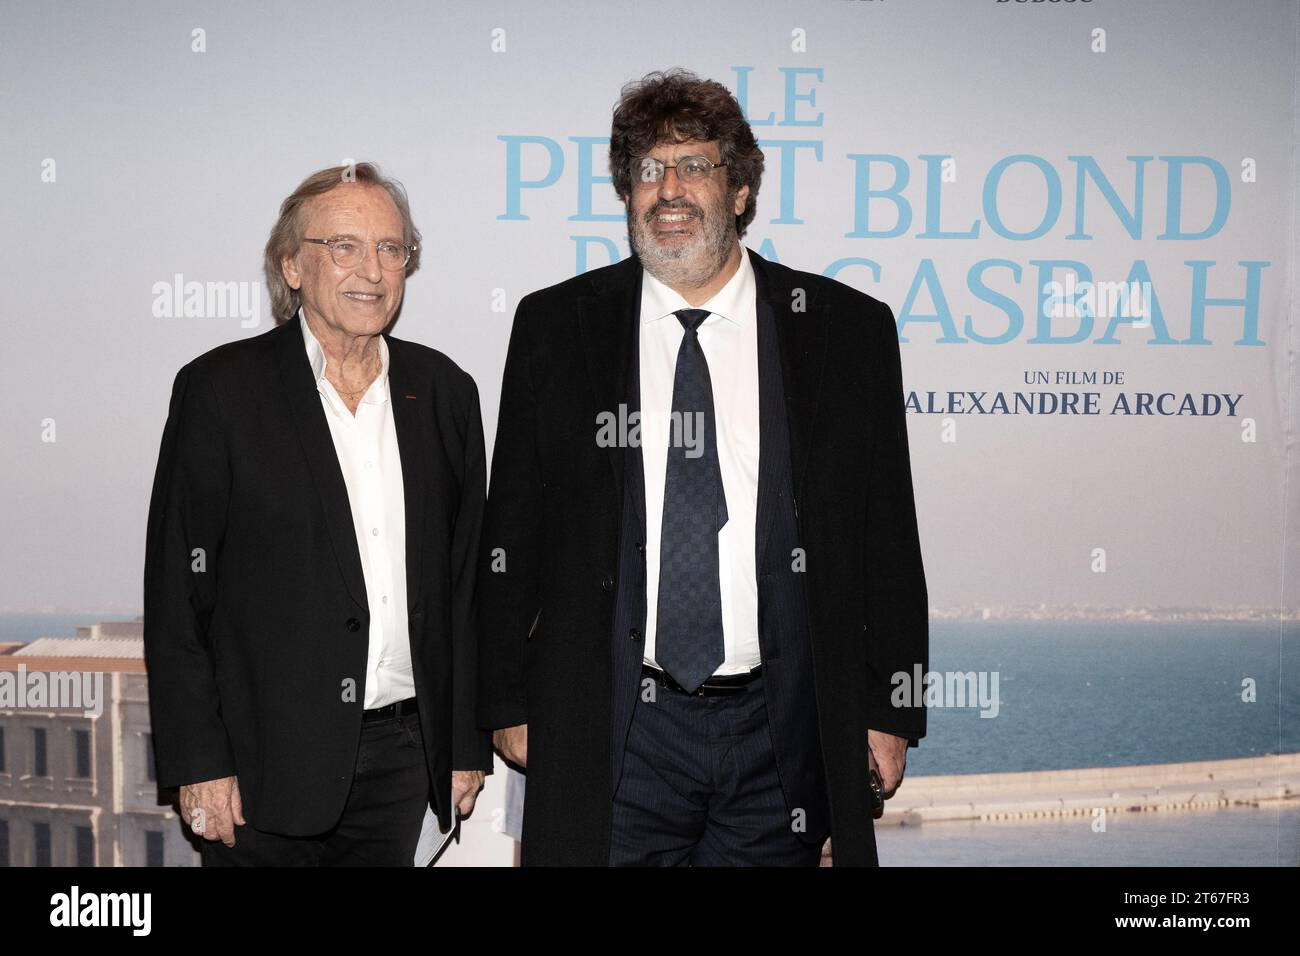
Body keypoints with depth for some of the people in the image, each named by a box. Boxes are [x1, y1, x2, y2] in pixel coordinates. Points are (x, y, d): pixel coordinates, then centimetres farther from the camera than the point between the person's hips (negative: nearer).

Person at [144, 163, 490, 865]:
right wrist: (199, 762, -9)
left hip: (401, 754, 3)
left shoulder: (444, 392, 6)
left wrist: (470, 744, 8)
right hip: (268, 759, -3)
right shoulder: (220, 388, -4)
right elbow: (178, 589, -6)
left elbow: (468, 577, 9)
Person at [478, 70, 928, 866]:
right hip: (612, 734, 0)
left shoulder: (849, 329, 2)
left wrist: (892, 711, 2)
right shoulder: (556, 328, 3)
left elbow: (889, 538, 4)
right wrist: (507, 701, 4)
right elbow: (513, 531, 5)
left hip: (782, 730, 1)